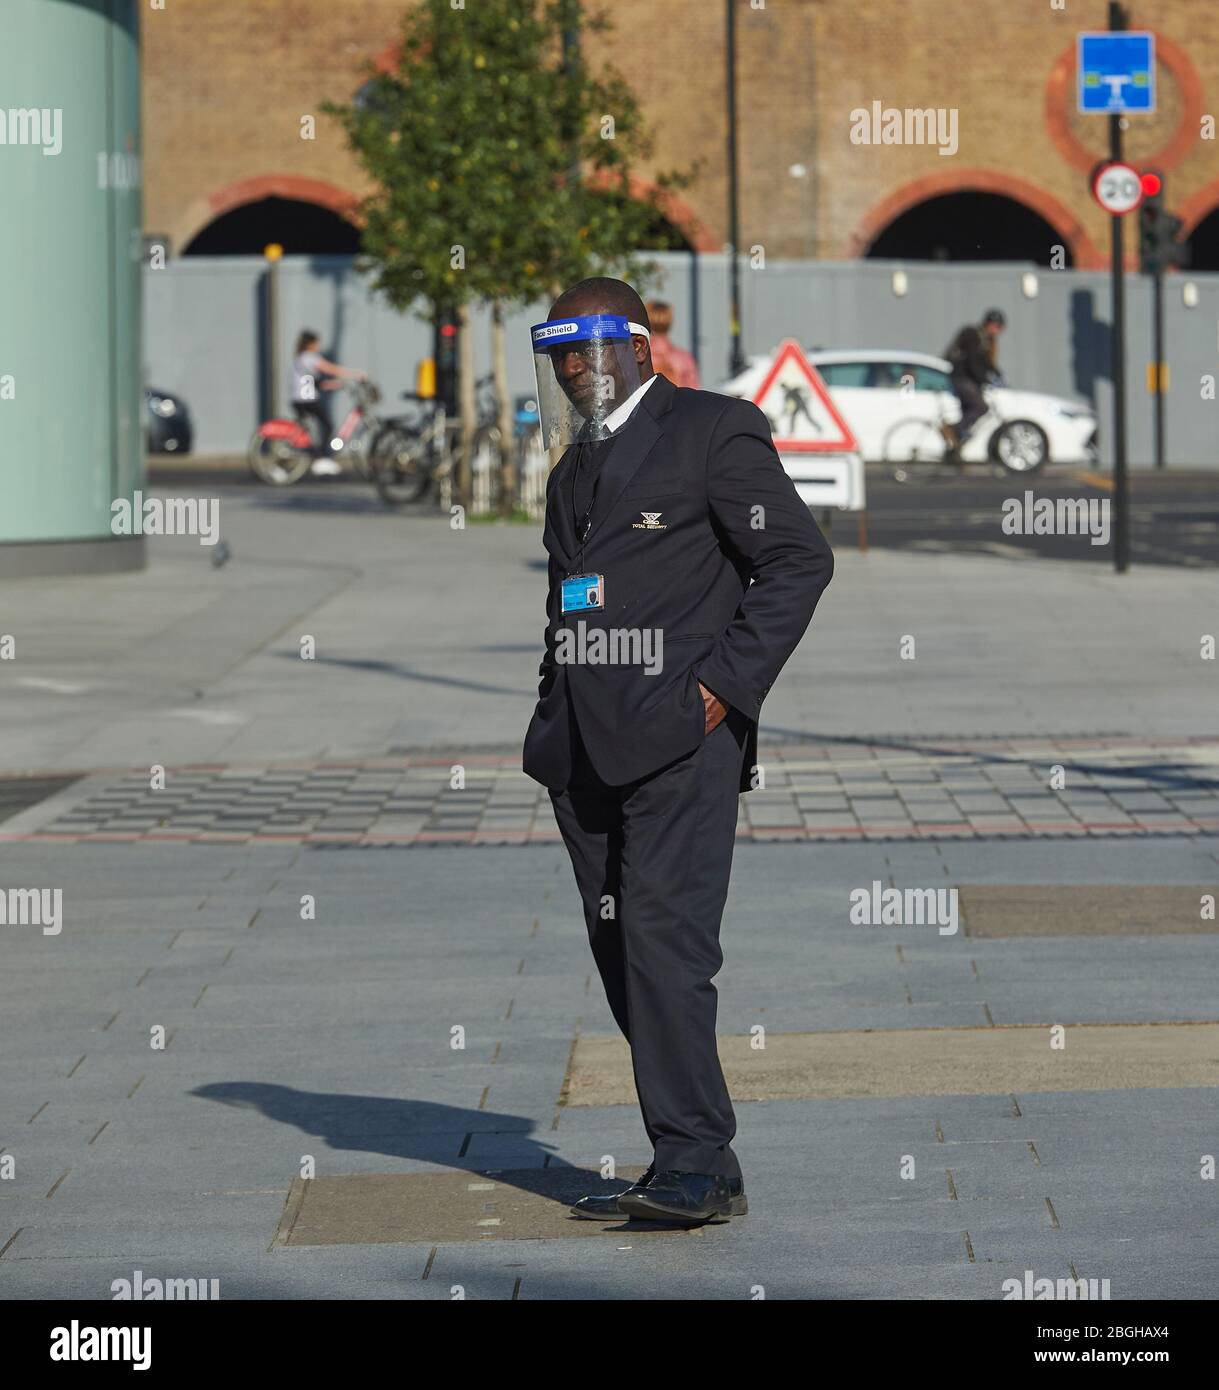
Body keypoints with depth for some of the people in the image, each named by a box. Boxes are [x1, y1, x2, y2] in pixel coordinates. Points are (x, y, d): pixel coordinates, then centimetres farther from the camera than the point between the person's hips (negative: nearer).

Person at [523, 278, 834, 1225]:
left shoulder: (715, 432, -1)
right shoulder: (577, 464, 22)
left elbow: (799, 558, -7)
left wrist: (726, 683, -12)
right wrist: (556, 719, 17)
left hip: (680, 733, -8)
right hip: (585, 749, 8)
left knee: (663, 940, -16)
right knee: (620, 951, 4)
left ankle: (694, 1164, -15)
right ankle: (695, 1169, 7)